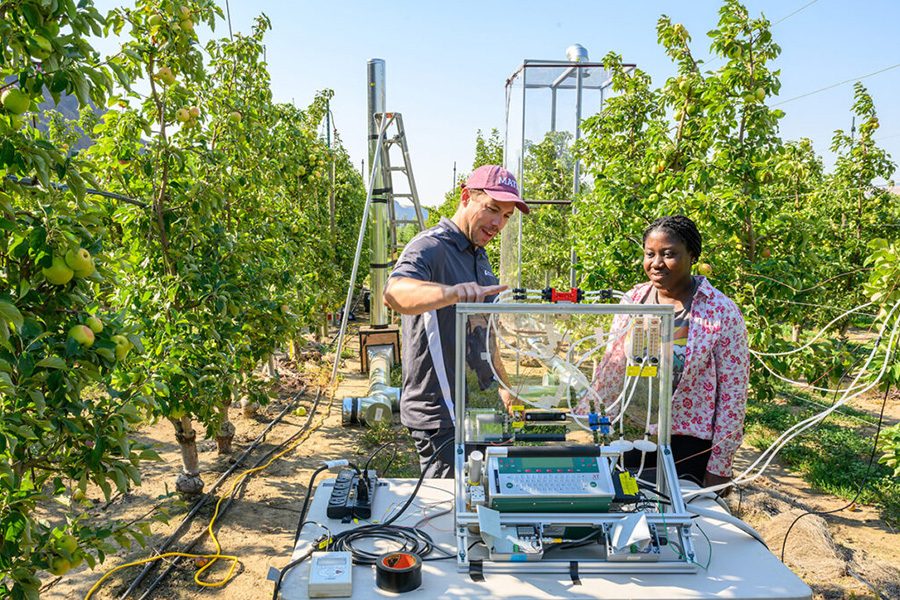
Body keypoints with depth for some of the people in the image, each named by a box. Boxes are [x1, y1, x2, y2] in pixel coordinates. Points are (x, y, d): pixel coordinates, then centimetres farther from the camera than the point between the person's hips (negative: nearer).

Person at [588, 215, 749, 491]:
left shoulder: (722, 312, -11)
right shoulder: (633, 300, 1)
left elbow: (733, 395, -9)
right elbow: (610, 370, 8)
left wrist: (719, 468, -9)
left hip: (688, 445, -3)